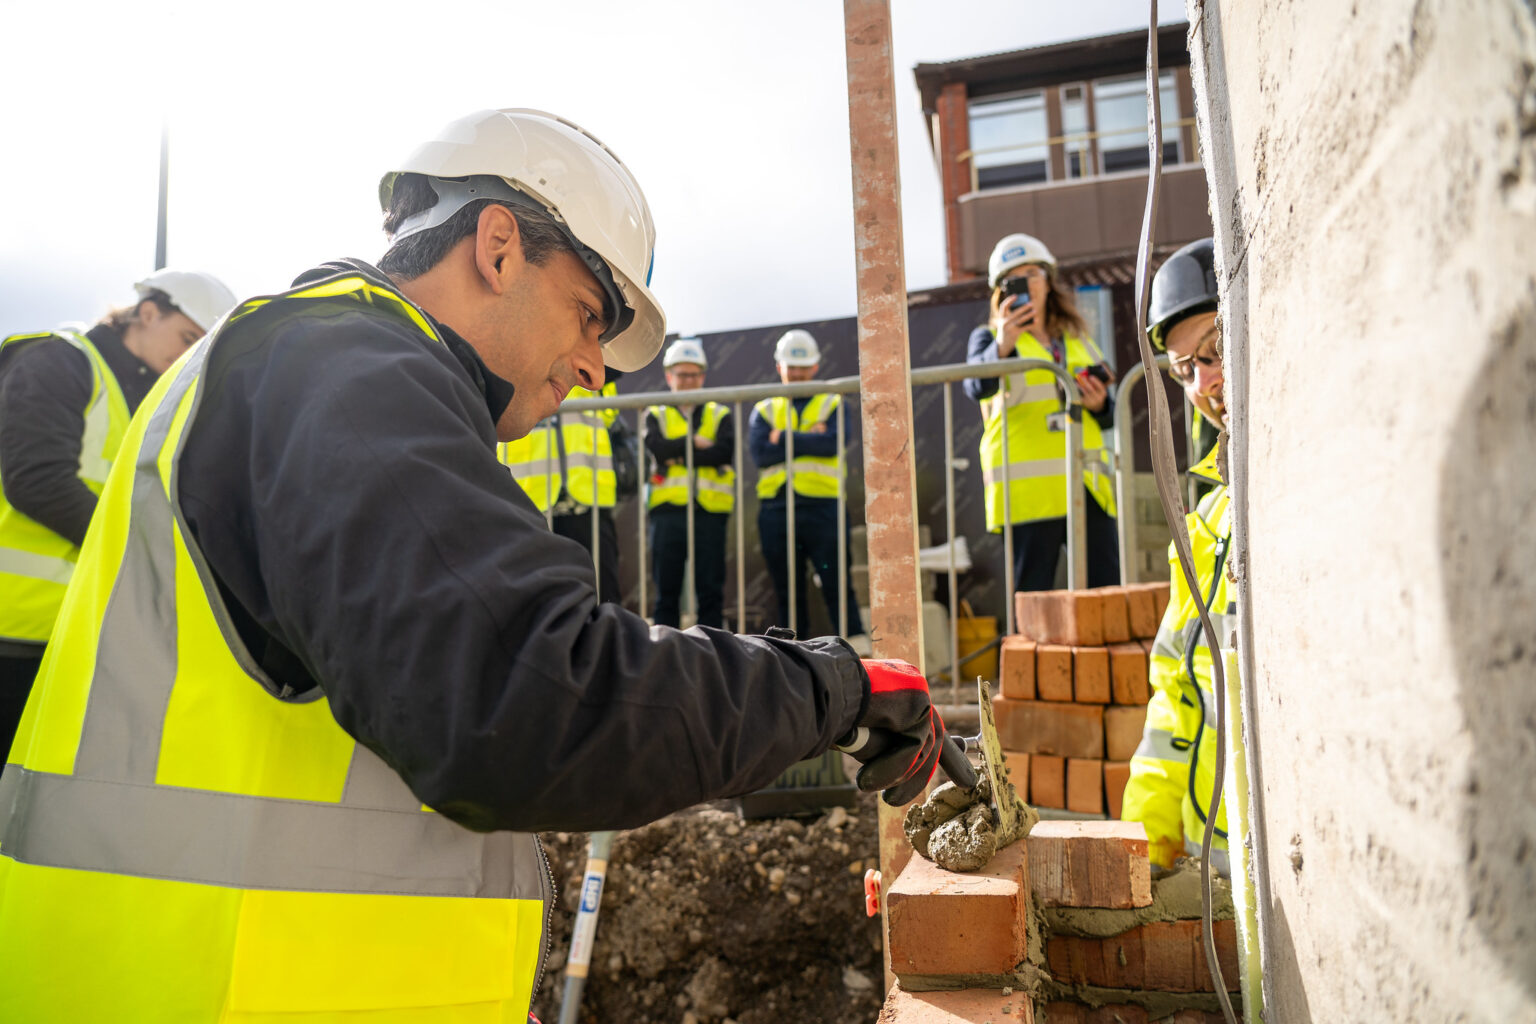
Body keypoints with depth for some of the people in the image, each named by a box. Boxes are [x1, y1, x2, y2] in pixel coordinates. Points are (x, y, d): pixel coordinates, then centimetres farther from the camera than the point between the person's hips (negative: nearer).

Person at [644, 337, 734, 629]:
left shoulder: (720, 415, 13)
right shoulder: (656, 415, 13)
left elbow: (726, 451, -7)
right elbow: (656, 447, -9)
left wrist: (679, 454, -9)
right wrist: (695, 442, -8)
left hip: (710, 510, 0)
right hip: (668, 511, 0)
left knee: (711, 592, 1)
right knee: (666, 592, 4)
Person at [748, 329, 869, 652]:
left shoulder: (833, 404, 10)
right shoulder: (764, 410, 15)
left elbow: (832, 443, -11)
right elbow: (760, 453, -4)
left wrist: (785, 438, -6)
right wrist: (810, 439, -7)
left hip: (822, 506, -2)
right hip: (776, 509, 2)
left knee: (837, 584, -5)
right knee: (787, 591, 7)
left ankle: (858, 652, -3)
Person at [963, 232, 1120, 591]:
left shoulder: (1077, 339, 22)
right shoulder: (989, 337, 8)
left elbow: (1108, 418, 25)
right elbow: (977, 386, -15)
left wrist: (1099, 405, 2)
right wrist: (1002, 346, -34)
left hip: (1087, 483, 5)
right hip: (1028, 490, -4)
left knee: (1108, 590, 0)